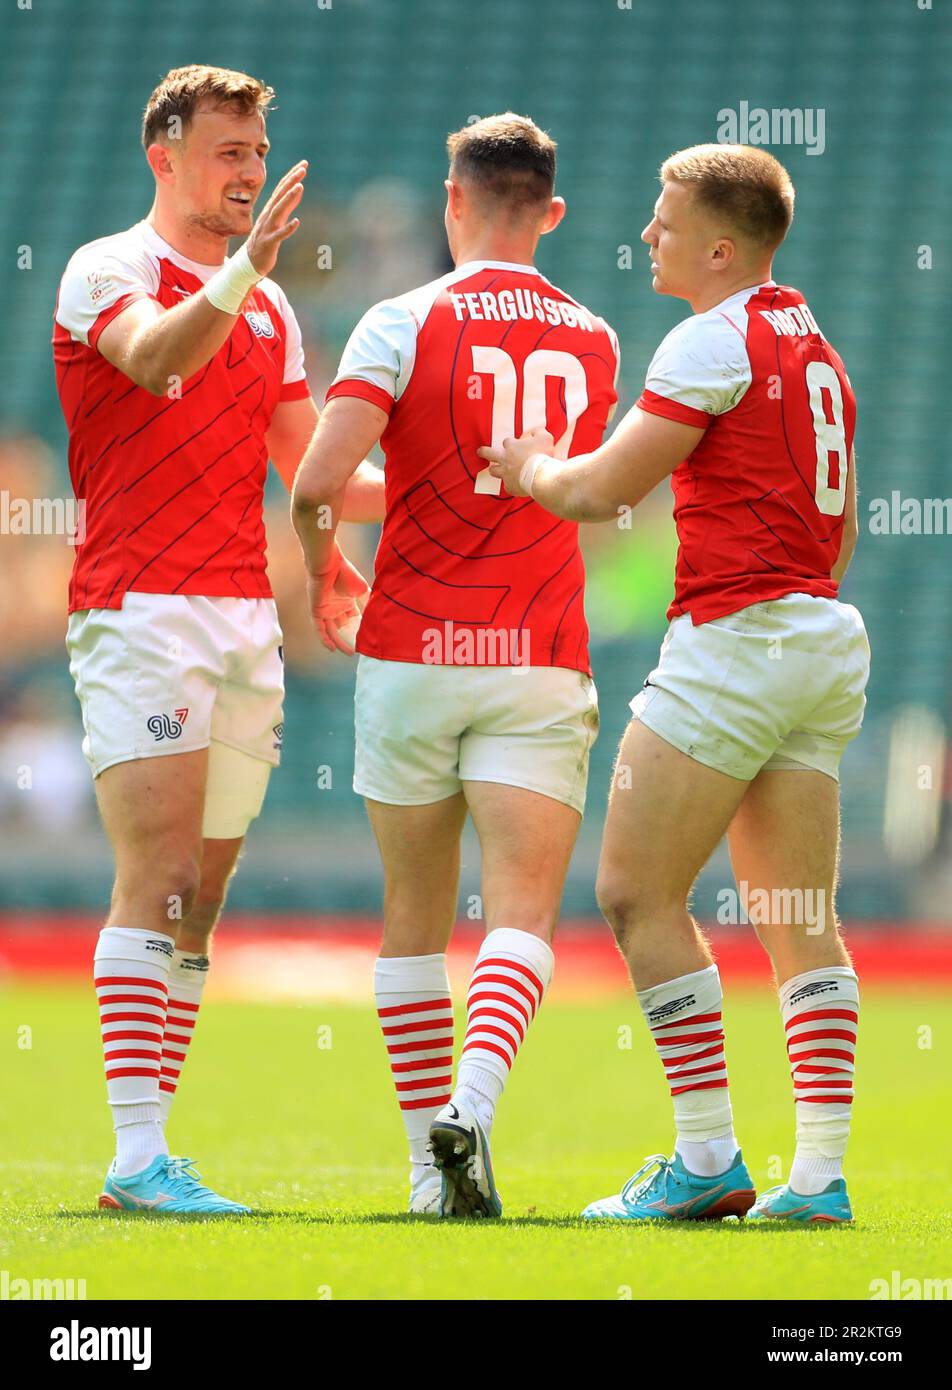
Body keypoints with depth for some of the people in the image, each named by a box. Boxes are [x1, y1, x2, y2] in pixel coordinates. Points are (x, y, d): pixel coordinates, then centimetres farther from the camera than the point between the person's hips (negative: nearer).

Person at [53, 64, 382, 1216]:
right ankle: (137, 1155, -18)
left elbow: (315, 474, 23)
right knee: (158, 887, -15)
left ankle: (150, 1158, 8)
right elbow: (155, 359, -25)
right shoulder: (107, 270, -2)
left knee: (199, 904, 5)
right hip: (141, 607, -7)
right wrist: (244, 264, -36)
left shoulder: (267, 305, 20)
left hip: (245, 613, 7)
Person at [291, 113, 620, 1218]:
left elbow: (318, 481, -15)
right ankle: (472, 1108, -31)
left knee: (414, 919, 10)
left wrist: (320, 578, 5)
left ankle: (429, 1160, 12)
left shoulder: (405, 324, -5)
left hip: (411, 645, -1)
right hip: (542, 659, 1)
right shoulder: (592, 340, 8)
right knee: (522, 912, -7)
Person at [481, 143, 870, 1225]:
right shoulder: (812, 345, 18)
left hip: (734, 638, -9)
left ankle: (708, 1156, -8)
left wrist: (530, 466, 10)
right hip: (823, 640, 9)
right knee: (800, 920, 5)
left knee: (637, 892, -5)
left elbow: (600, 492, -10)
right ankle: (820, 1172, -1)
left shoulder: (714, 341, -10)